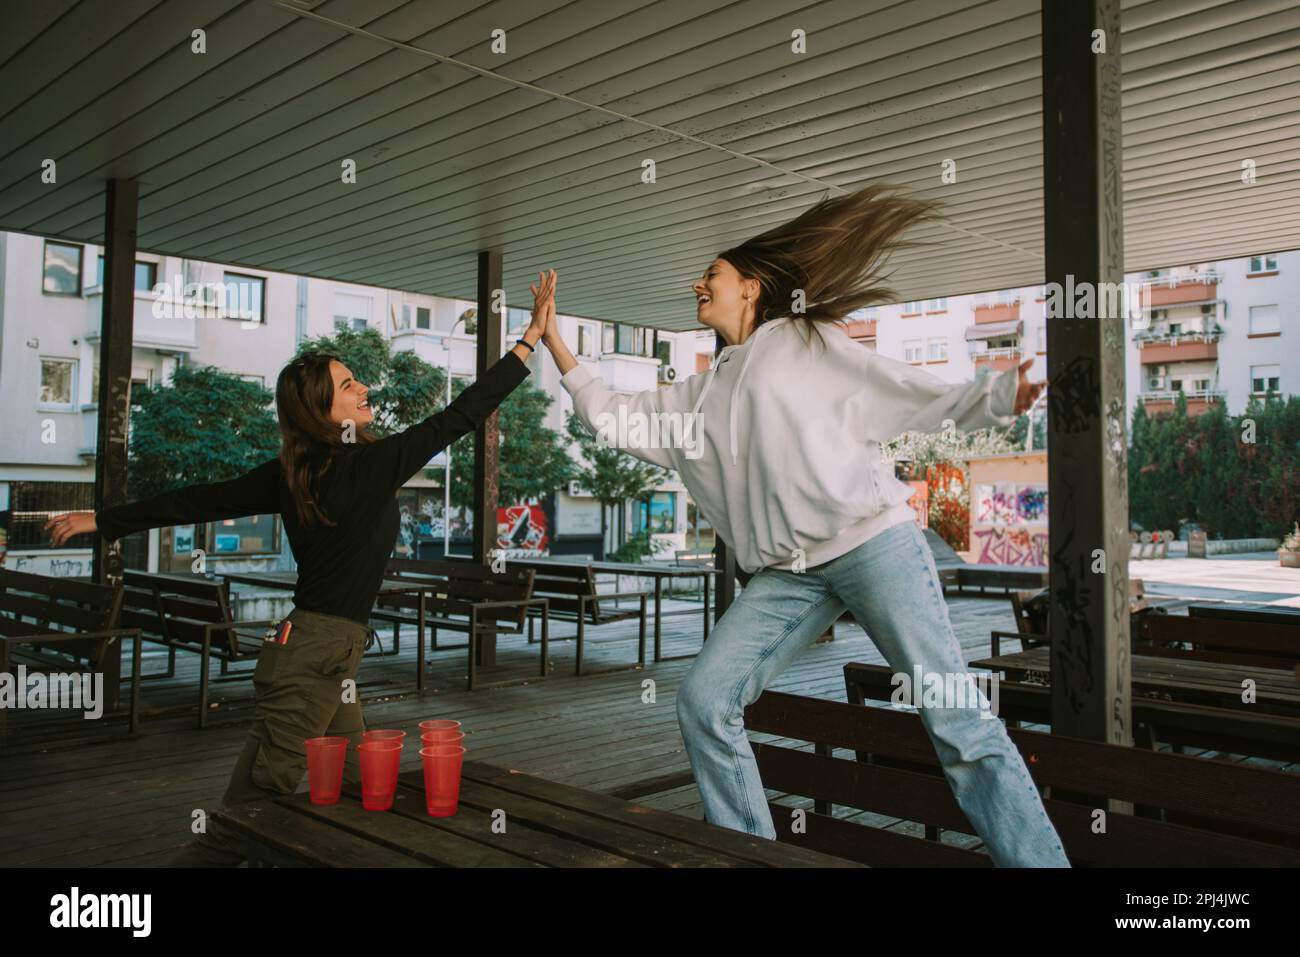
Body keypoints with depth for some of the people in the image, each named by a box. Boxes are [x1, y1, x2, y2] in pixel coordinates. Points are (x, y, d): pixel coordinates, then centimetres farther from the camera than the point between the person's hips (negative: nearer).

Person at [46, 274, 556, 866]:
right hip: (318, 657, -8)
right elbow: (459, 417, -12)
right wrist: (531, 340, -6)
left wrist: (102, 520, 19)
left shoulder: (291, 474, 5)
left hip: (324, 658, 8)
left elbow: (201, 501, 9)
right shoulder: (371, 466, -15)